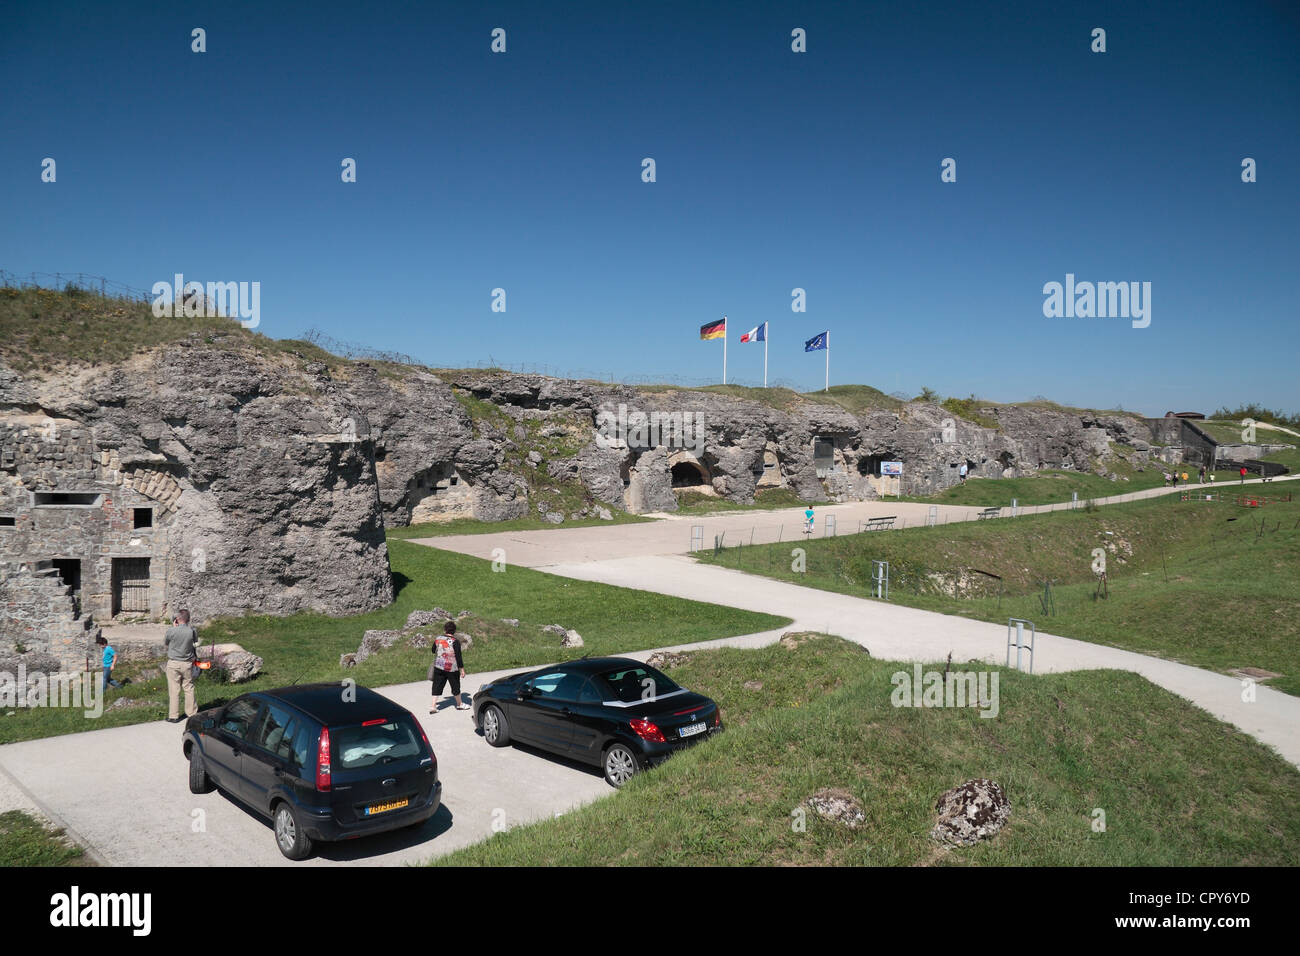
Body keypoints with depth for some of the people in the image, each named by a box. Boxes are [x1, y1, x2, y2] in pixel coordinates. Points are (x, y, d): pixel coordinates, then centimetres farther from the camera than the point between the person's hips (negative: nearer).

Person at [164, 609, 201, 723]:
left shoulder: (171, 631, -15)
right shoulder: (192, 631, -9)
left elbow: (164, 643, 3)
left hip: (173, 663, -2)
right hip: (187, 664, 2)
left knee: (174, 690, 5)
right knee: (189, 688, 13)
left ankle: (173, 716, 9)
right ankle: (191, 713, 22)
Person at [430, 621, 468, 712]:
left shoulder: (438, 639, 0)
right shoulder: (455, 641, -14)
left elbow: (433, 651, 16)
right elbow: (458, 656, -13)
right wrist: (462, 669, -7)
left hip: (438, 666, 3)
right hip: (452, 668, -3)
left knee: (437, 686, 9)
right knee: (455, 686, 13)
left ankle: (433, 705, 1)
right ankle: (459, 704, 28)